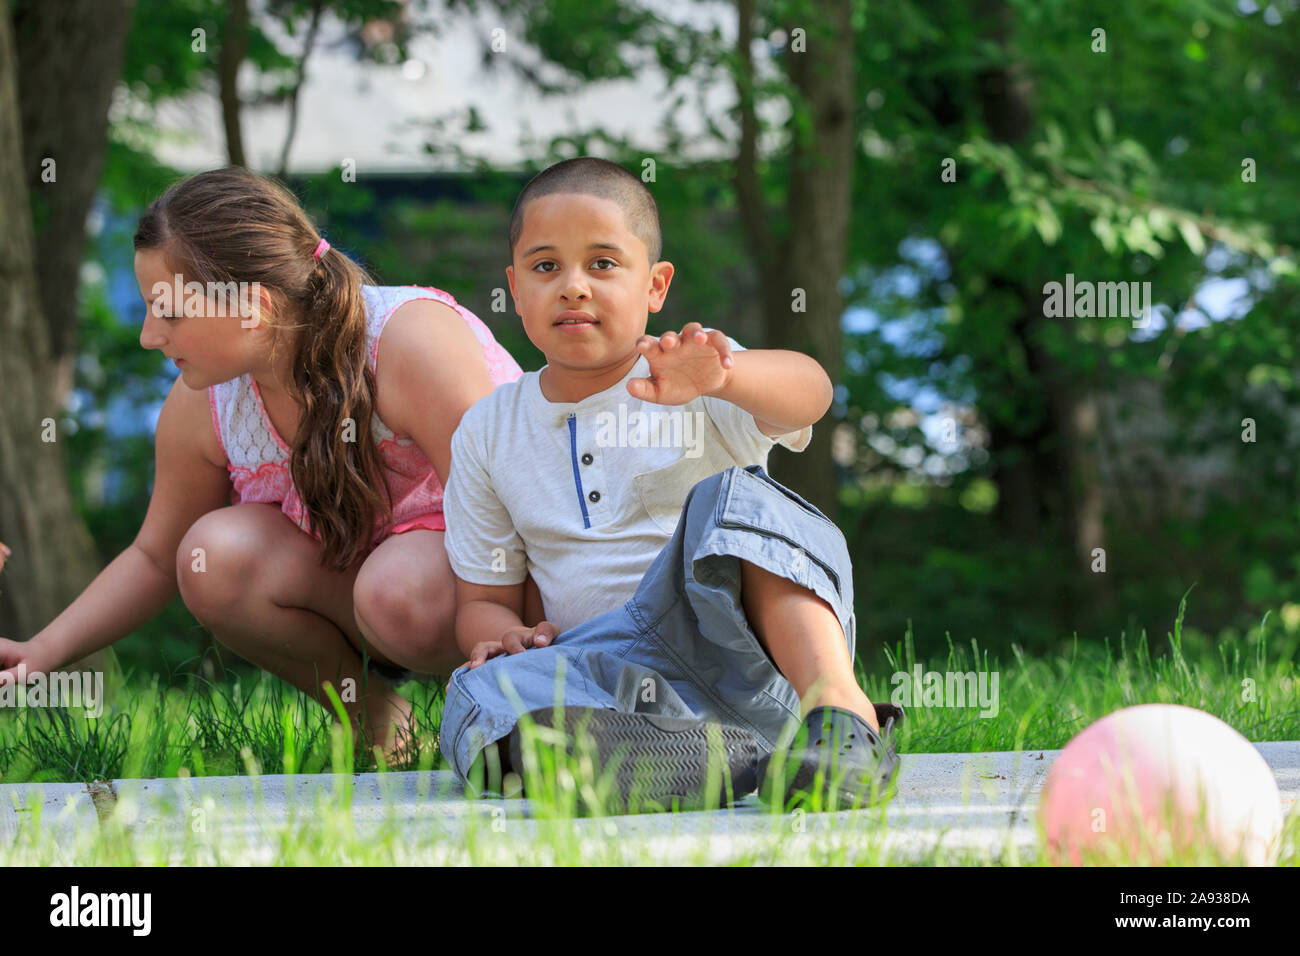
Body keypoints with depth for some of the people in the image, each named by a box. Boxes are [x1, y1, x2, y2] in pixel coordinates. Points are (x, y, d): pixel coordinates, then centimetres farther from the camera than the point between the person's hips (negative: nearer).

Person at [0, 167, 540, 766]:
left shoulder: (411, 341, -28)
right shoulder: (201, 407, -9)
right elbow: (155, 558, 6)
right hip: (355, 566, 6)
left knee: (398, 589, -39)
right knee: (215, 555, -23)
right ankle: (372, 717, -3)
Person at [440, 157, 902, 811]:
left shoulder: (692, 379, 3)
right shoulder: (486, 434, 15)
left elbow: (807, 393, -20)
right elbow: (485, 598, 20)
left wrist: (722, 379, -44)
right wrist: (502, 634, -7)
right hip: (618, 670, 2)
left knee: (734, 498, -29)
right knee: (480, 699, -30)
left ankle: (837, 700, -48)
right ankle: (743, 758, -47)